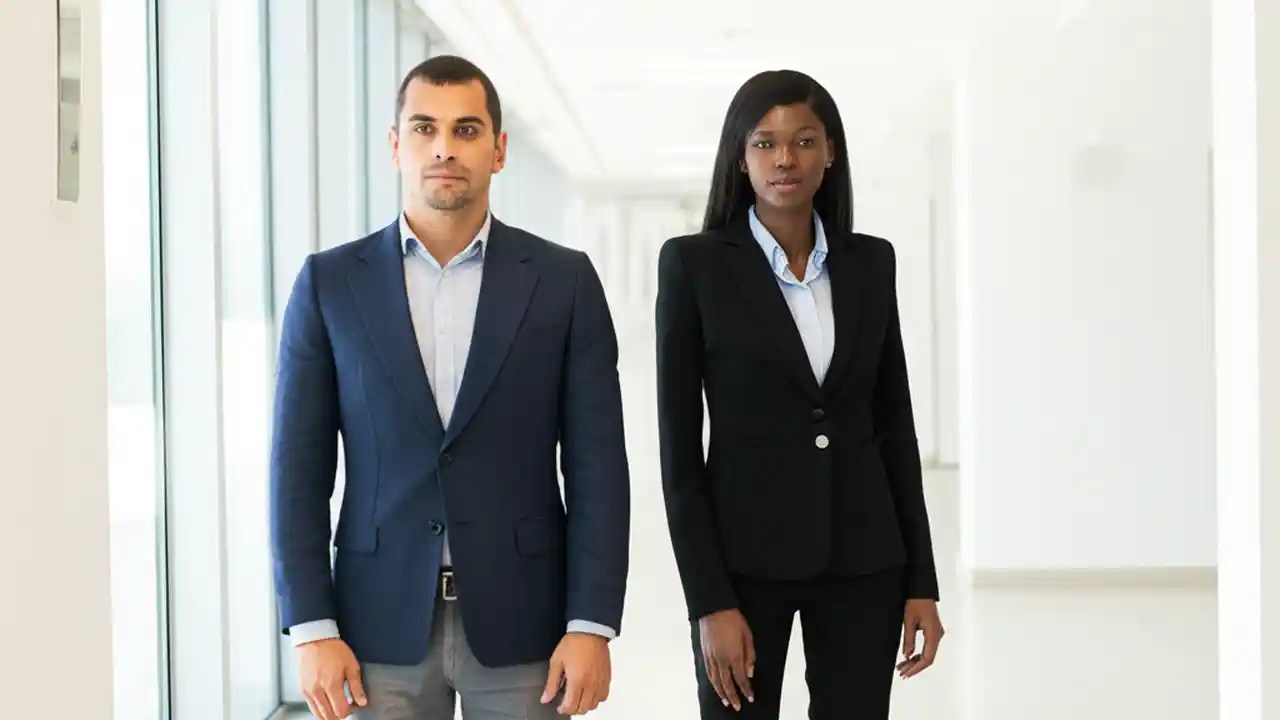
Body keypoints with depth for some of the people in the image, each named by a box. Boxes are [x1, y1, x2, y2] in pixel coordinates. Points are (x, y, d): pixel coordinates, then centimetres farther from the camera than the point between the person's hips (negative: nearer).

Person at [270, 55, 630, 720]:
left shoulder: (564, 281, 1)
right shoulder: (330, 283, 3)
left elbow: (596, 466, -1)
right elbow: (300, 467, 2)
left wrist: (592, 625, -8)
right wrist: (312, 629, -6)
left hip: (520, 622, 0)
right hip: (381, 624, 0)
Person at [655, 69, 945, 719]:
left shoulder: (870, 262, 6)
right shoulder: (694, 263, -5)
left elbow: (895, 423, 9)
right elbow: (678, 445, -7)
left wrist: (921, 580, 5)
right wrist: (710, 600, -12)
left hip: (862, 556, 3)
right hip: (745, 554, -3)